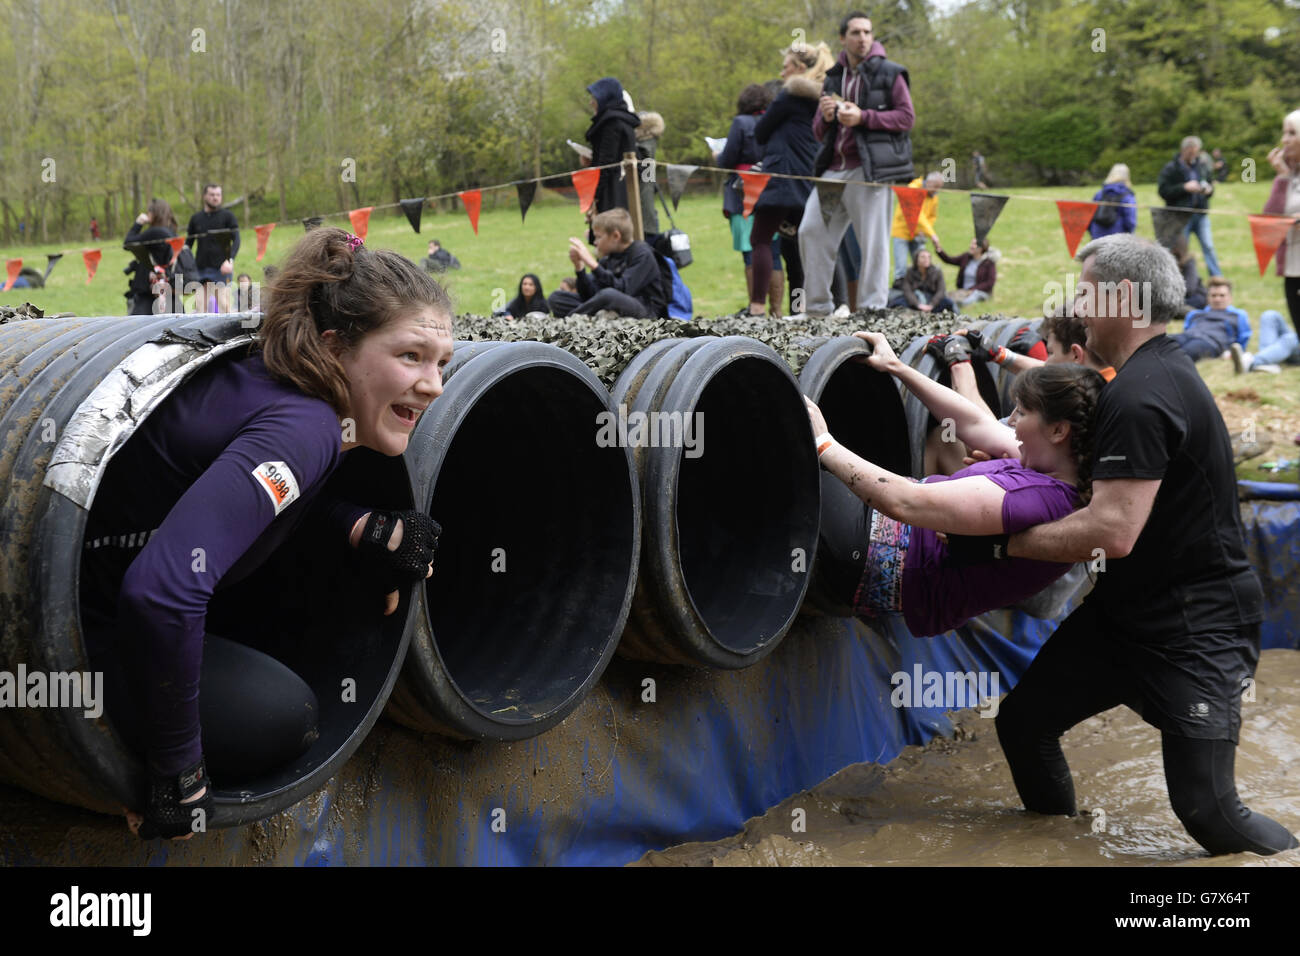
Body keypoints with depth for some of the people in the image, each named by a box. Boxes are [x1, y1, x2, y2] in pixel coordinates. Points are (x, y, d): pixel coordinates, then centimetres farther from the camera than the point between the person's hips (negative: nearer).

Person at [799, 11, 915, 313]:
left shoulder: (889, 73, 4)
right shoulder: (833, 78, 19)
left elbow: (907, 117, -4)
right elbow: (818, 132, 22)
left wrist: (862, 117, -13)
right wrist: (825, 117, -2)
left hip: (870, 169, -5)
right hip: (834, 169, 6)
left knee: (873, 243, -6)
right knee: (811, 231, 0)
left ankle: (872, 310, 0)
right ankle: (817, 307, 9)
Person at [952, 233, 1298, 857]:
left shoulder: (1141, 395, -24)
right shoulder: (1159, 372, 9)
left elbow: (1112, 531, -31)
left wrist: (1000, 543, -24)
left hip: (1193, 628, -10)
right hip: (1126, 612, 10)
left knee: (1207, 811, -11)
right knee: (1023, 722, 9)